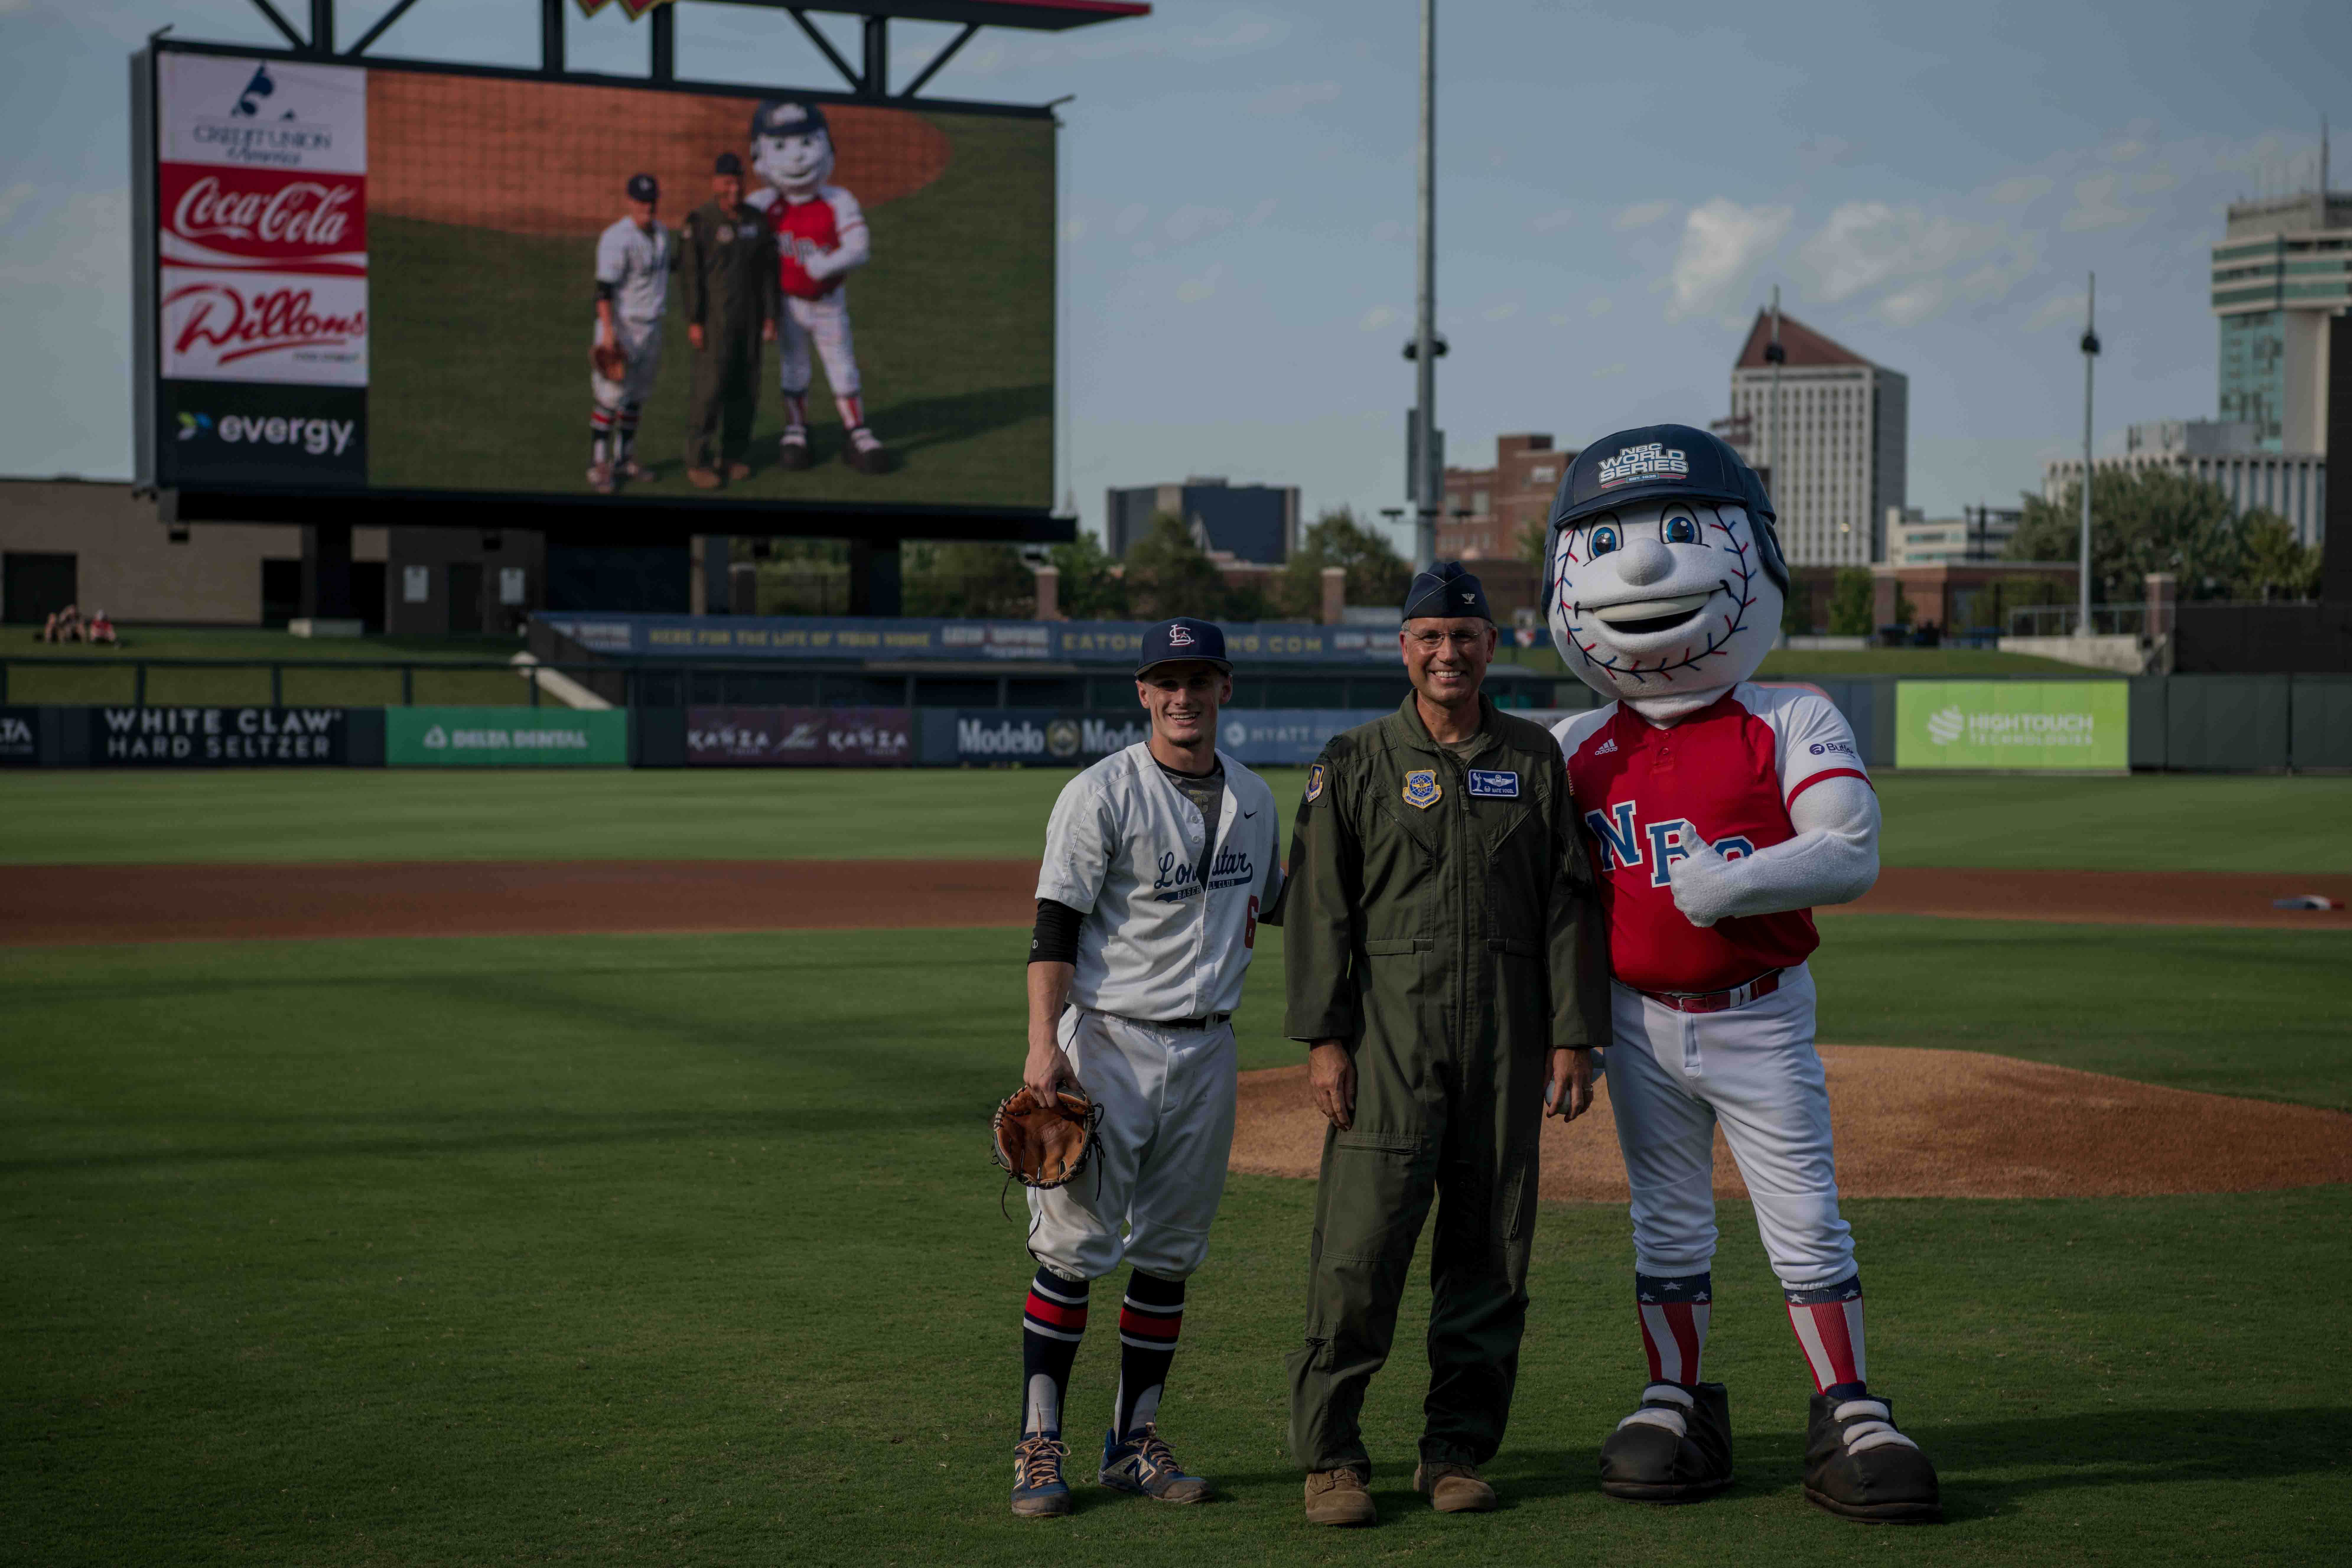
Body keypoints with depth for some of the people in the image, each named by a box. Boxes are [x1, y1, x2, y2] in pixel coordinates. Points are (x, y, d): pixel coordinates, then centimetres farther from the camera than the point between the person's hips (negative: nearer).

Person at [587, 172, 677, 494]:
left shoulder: (662, 233, 7)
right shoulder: (617, 238, -18)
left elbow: (673, 263, 26)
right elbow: (604, 287, -22)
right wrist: (608, 331, -28)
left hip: (651, 328, 8)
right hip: (621, 326, -8)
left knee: (637, 396, 14)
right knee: (609, 396, -6)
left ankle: (624, 459, 26)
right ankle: (598, 467, 0)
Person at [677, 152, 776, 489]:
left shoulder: (756, 220, 6)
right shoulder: (700, 221, -10)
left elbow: (767, 270, 9)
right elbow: (690, 273, -11)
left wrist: (770, 317, 4)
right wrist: (694, 322, -15)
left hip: (748, 319, 5)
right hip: (714, 319, -5)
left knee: (745, 389, 6)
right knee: (710, 388, -8)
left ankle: (732, 456, 18)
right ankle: (698, 462, -1)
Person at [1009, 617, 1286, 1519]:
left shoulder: (1253, 800, 11)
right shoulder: (1101, 794, -7)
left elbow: (1281, 903, 26)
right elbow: (1057, 929, -12)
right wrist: (1044, 1045, -22)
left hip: (1207, 1048, 5)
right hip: (1106, 1041, -5)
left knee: (1170, 1256, 8)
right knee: (1073, 1248, -6)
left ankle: (1136, 1443, 16)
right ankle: (1040, 1444, 1)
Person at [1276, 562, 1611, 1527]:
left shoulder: (1535, 759, 11)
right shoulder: (1354, 763, 6)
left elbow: (1568, 906, 8)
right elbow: (1319, 906, 2)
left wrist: (1574, 1037, 1)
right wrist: (1324, 1037, -6)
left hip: (1509, 1032, 2)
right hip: (1391, 1027, -2)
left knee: (1490, 1247, 5)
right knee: (1361, 1240, -8)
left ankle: (1459, 1449, 16)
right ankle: (1329, 1453, 0)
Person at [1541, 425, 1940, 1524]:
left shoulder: (1794, 723, -6)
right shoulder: (1578, 749, 4)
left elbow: (1851, 853, -17)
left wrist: (1735, 883, -27)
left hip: (1760, 1016, -3)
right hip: (1638, 1019, 3)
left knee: (1806, 1220, -1)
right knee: (1667, 1224, 11)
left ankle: (1849, 1418, 8)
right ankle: (1675, 1408, 22)